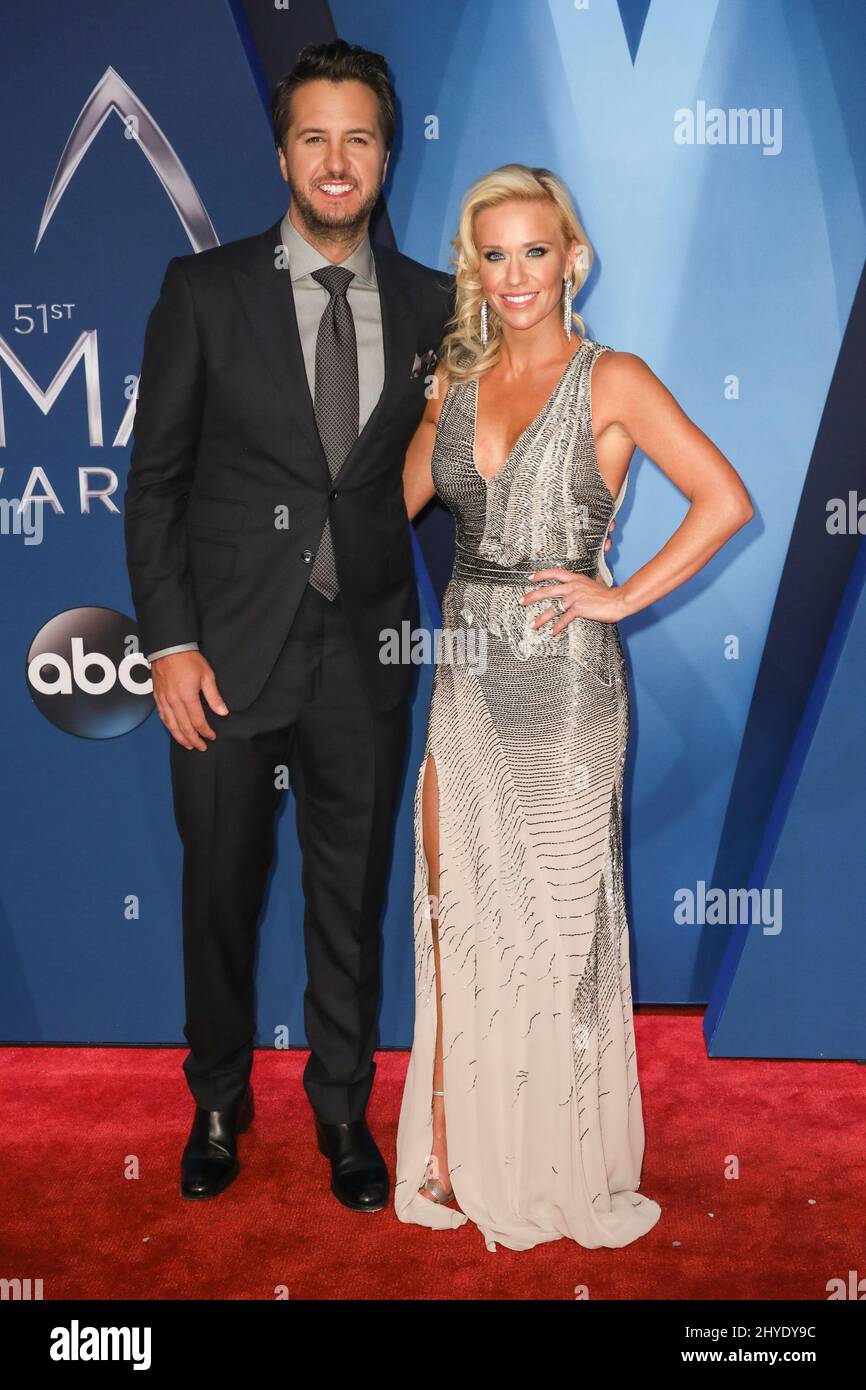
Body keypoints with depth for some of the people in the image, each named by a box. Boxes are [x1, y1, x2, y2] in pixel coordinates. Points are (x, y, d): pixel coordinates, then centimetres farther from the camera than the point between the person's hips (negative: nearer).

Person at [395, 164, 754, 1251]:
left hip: (561, 674, -5)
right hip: (464, 671, 5)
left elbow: (725, 500, -11)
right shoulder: (457, 379, 12)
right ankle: (463, 1155, 25)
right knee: (457, 910, 9)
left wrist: (625, 597, -12)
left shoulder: (613, 379, -4)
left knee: (556, 917, 4)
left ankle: (566, 1168, 23)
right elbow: (398, 500, 19)